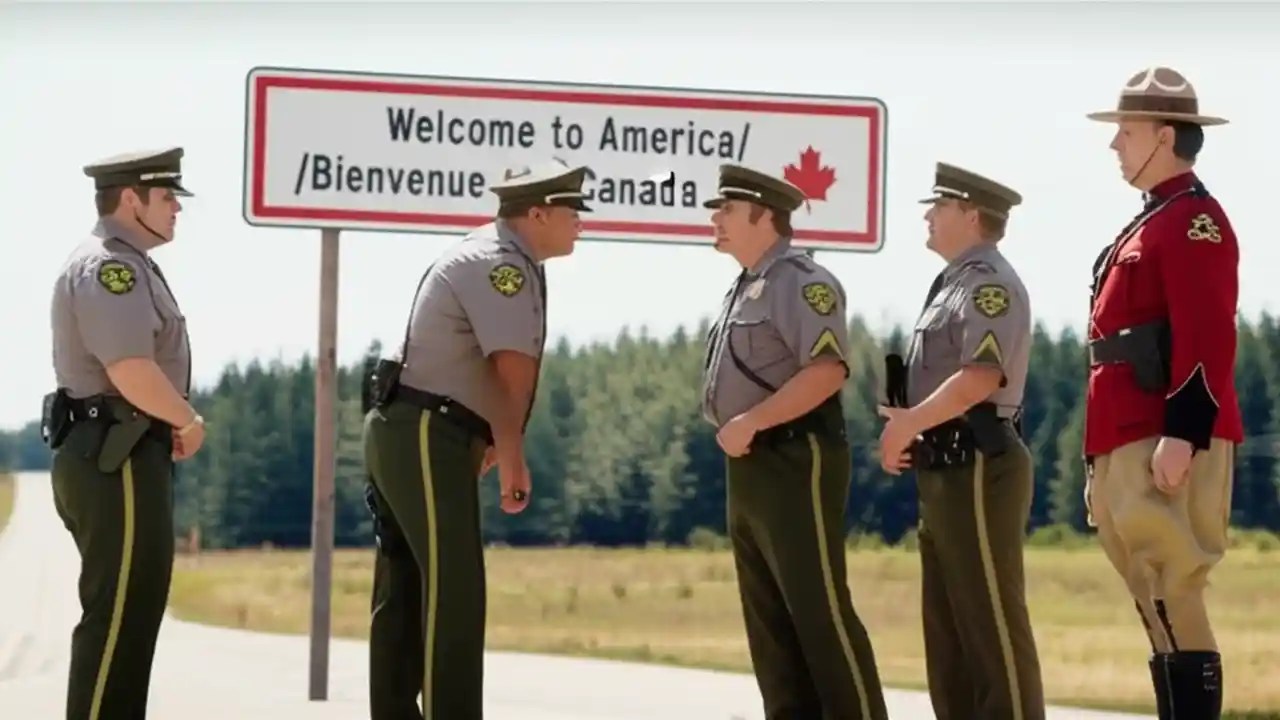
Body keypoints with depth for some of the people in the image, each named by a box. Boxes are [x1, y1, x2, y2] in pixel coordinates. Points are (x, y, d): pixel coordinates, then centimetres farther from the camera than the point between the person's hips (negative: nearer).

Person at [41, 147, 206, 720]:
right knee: (118, 613, -11)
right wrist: (189, 421, -10)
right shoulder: (108, 266, -15)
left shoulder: (122, 265, 19)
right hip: (117, 460, -11)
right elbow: (131, 370, -25)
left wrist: (168, 425, 12)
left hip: (118, 456, 11)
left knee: (132, 609, 15)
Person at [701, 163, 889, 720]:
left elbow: (827, 371, -24)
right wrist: (735, 432, 12)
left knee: (821, 611, -10)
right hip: (750, 466, 10)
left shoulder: (801, 282, -12)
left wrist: (750, 421, -23)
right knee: (769, 618, 10)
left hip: (795, 463, -10)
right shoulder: (746, 288, 19)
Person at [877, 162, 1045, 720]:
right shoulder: (954, 283, 20)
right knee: (947, 623, 13)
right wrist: (905, 426, 9)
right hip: (944, 471, 11)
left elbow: (981, 375, -24)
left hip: (976, 469, -11)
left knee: (992, 618, -10)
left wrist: (910, 422, -21)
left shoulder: (989, 283, -11)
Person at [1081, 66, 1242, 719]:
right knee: (1159, 610, 9)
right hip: (1131, 443, 10)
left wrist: (1181, 435, -25)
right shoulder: (1152, 223, 21)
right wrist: (1105, 456, 23)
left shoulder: (1191, 218, -9)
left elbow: (1207, 339, -19)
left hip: (1168, 443, -10)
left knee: (1172, 607, -12)